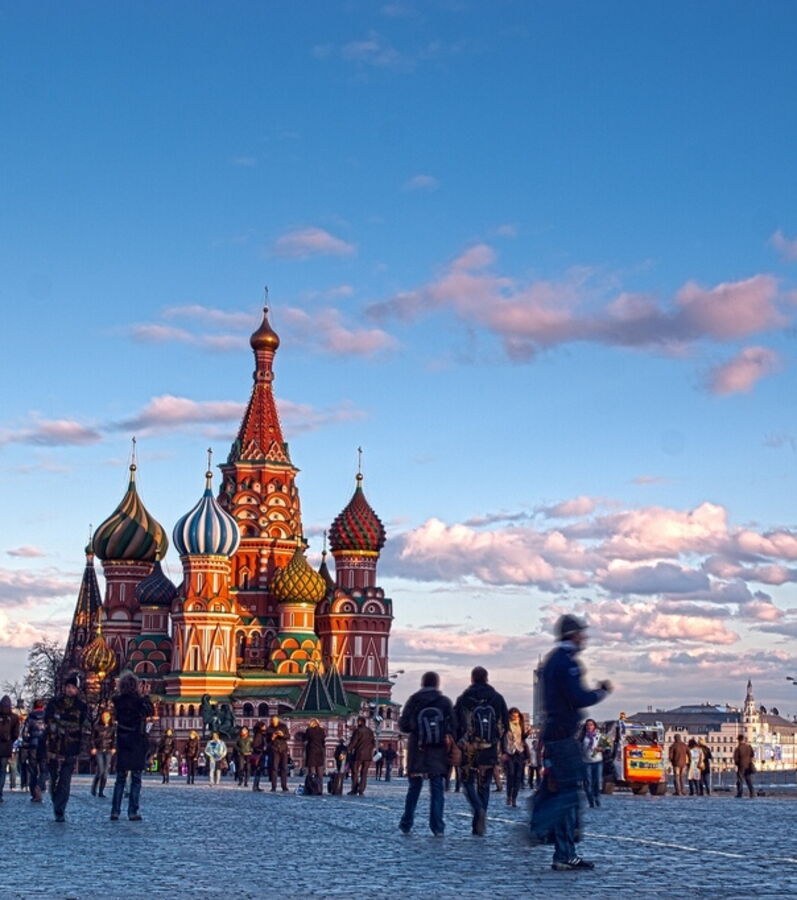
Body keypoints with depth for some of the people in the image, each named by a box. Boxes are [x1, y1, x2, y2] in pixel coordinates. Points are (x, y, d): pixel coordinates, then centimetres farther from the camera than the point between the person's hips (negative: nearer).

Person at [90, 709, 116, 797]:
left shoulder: (112, 727, 5)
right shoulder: (97, 726, -1)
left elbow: (114, 739, 12)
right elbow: (92, 738, 3)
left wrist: (114, 748, -1)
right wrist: (93, 748, -7)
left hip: (108, 751, 3)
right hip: (98, 750, -3)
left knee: (105, 771, -1)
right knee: (100, 770, -13)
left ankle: (101, 791, 6)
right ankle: (94, 788, 8)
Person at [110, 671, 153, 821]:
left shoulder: (118, 701, 1)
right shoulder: (137, 700, -12)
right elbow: (150, 712, -4)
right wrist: (145, 696, 0)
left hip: (122, 742, 4)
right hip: (138, 743, -4)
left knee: (120, 778, 9)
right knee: (136, 778, 2)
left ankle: (115, 811, 4)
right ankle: (133, 812, 0)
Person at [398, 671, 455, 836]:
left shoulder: (413, 701, -3)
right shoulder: (445, 702, -3)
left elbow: (403, 725, -4)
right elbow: (452, 726, -8)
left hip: (417, 752, 1)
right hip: (438, 754, -1)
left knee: (414, 788, 13)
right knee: (437, 789, 3)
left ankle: (406, 825, 16)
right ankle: (438, 827, -5)